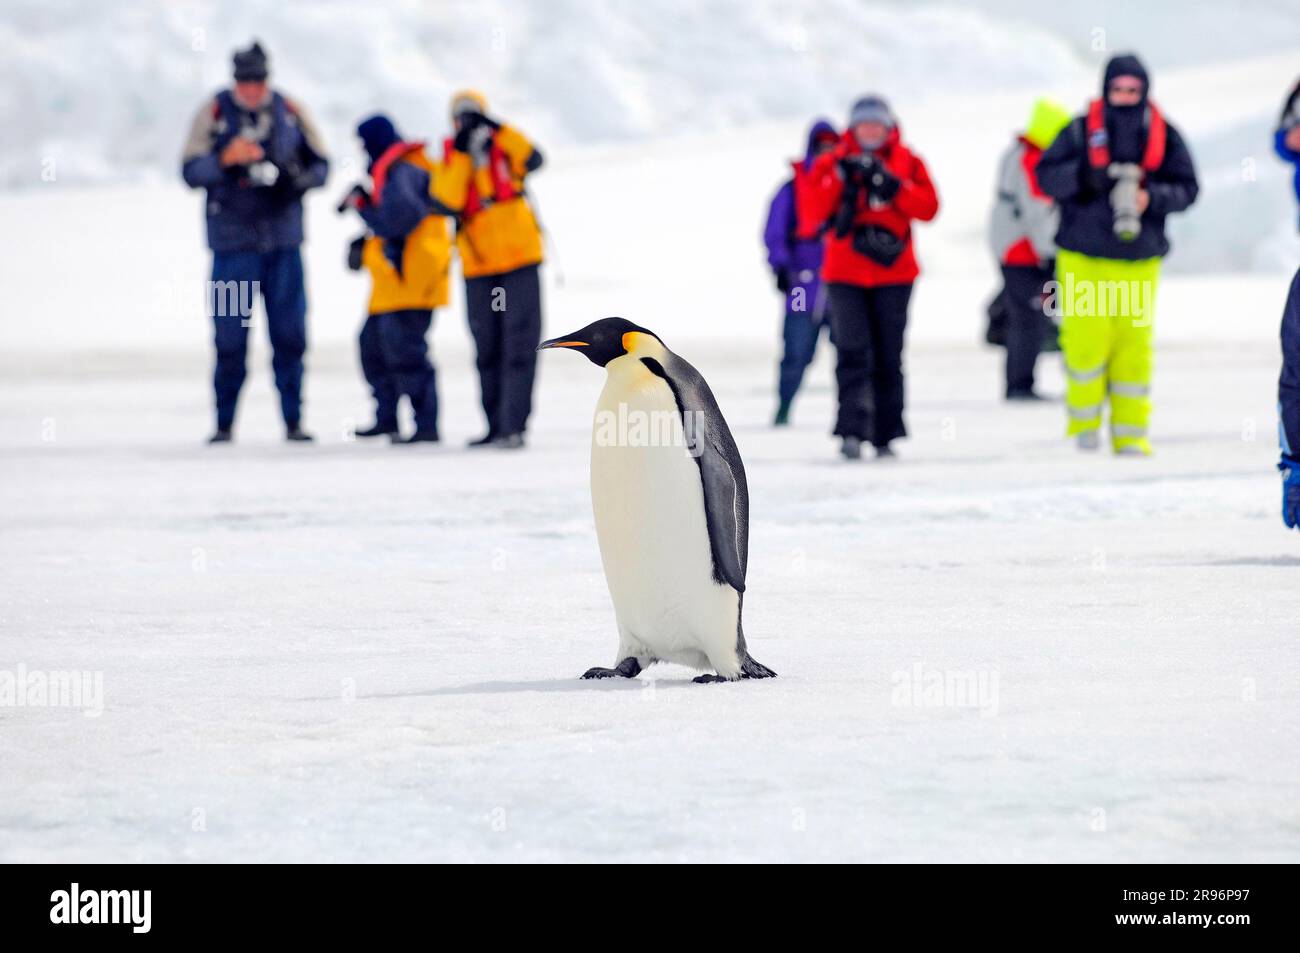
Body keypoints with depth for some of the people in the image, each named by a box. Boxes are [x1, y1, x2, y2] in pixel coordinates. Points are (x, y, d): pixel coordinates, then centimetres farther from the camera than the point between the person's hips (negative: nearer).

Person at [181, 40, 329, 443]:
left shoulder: (290, 112, 5)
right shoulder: (214, 113, -1)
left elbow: (320, 164, 9)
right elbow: (190, 172, -6)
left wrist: (297, 179, -12)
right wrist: (226, 159, -23)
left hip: (283, 240, 2)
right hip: (232, 241, -2)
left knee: (290, 335, 2)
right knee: (230, 339, -2)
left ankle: (293, 421, 8)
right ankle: (224, 423, 6)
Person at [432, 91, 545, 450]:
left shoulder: (504, 145, 5)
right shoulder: (450, 158, 6)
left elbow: (533, 160, -16)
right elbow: (446, 202, -13)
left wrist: (497, 130, -20)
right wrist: (461, 155, -16)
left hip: (519, 258, -2)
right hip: (478, 265, 2)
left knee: (520, 343, -10)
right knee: (488, 350, 8)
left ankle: (514, 426, -14)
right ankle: (496, 427, 15)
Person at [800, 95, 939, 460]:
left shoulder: (907, 163, 8)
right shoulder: (831, 164, 6)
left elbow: (928, 207, -5)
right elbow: (812, 212, -6)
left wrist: (892, 185, -16)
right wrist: (840, 178, -15)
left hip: (893, 271, 2)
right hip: (845, 275, -2)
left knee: (889, 357, 6)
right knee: (854, 352, -14)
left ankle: (885, 435, 13)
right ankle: (852, 431, -21)